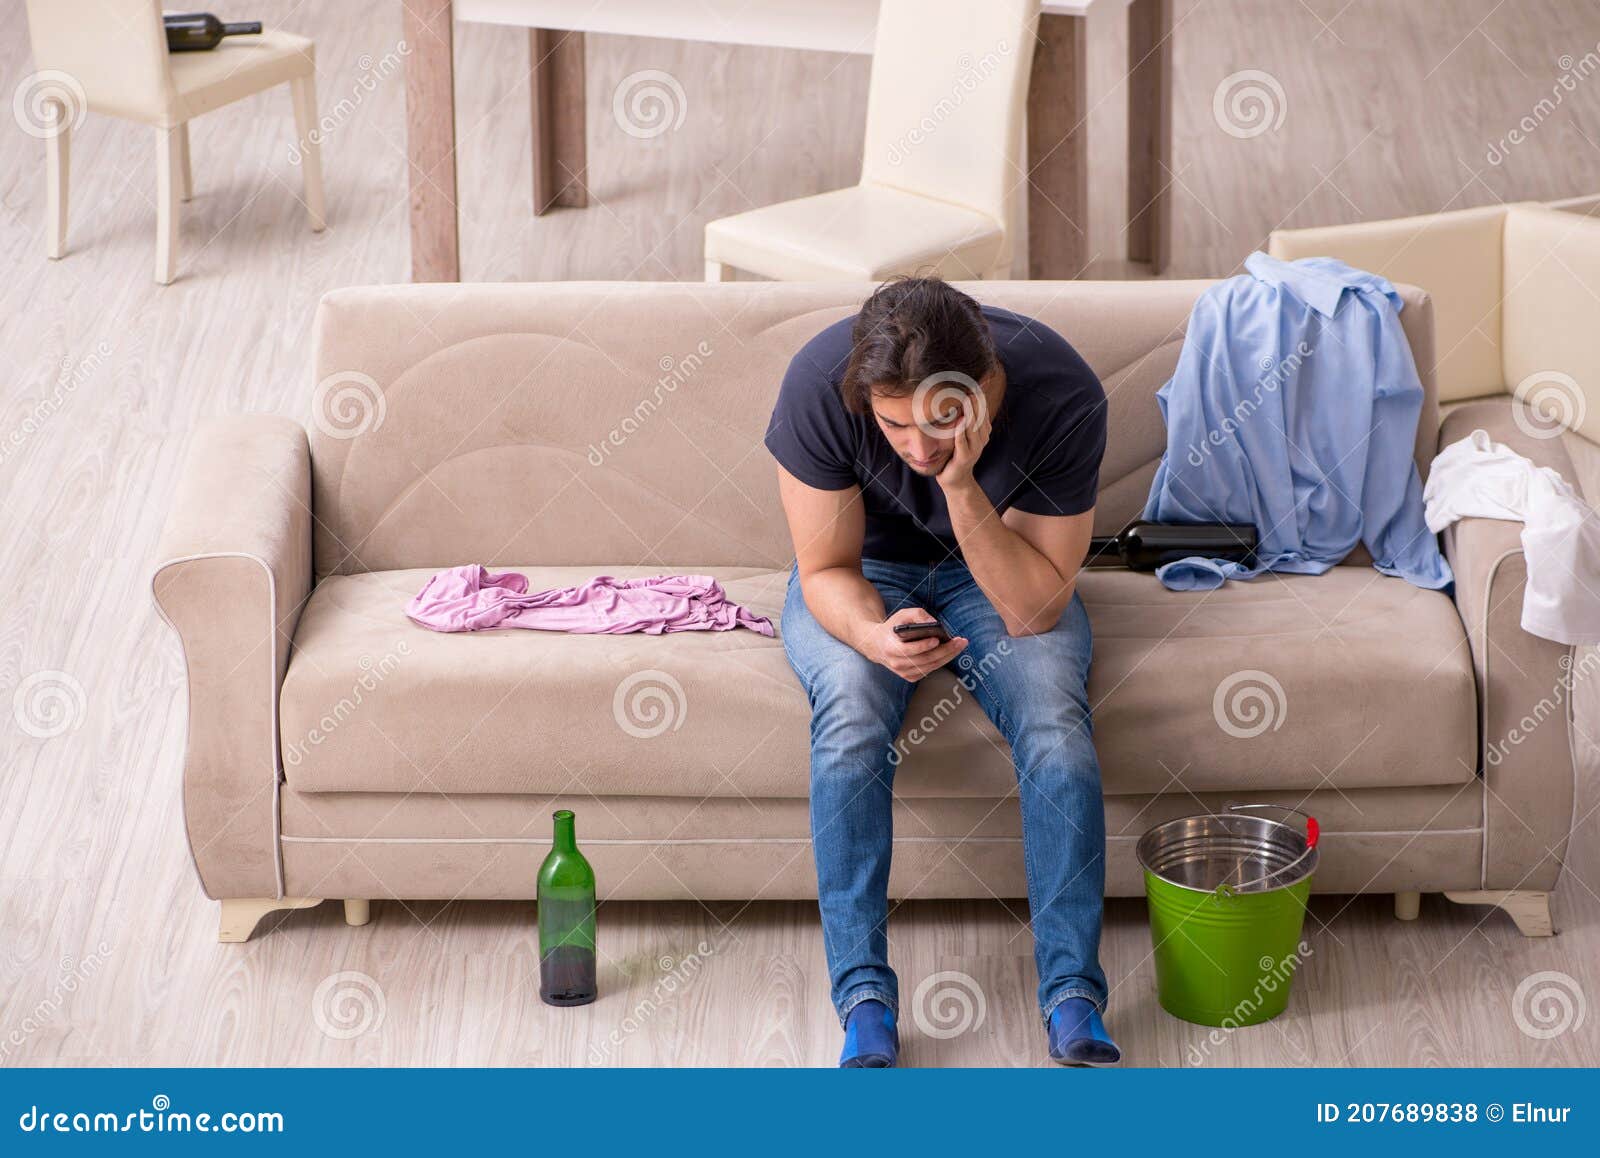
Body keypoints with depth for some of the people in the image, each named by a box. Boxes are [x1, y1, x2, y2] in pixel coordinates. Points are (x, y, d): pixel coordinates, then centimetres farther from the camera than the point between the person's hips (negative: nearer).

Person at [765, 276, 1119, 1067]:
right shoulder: (820, 384, -30)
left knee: (1056, 719, -28)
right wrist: (874, 633, -40)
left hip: (993, 570, 0)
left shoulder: (1062, 395, -31)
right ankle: (865, 999, -23)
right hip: (865, 573, 0)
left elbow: (1034, 610, -26)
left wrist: (962, 489, -40)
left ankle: (1072, 996, -20)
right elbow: (826, 569, -18)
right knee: (852, 715, -31)